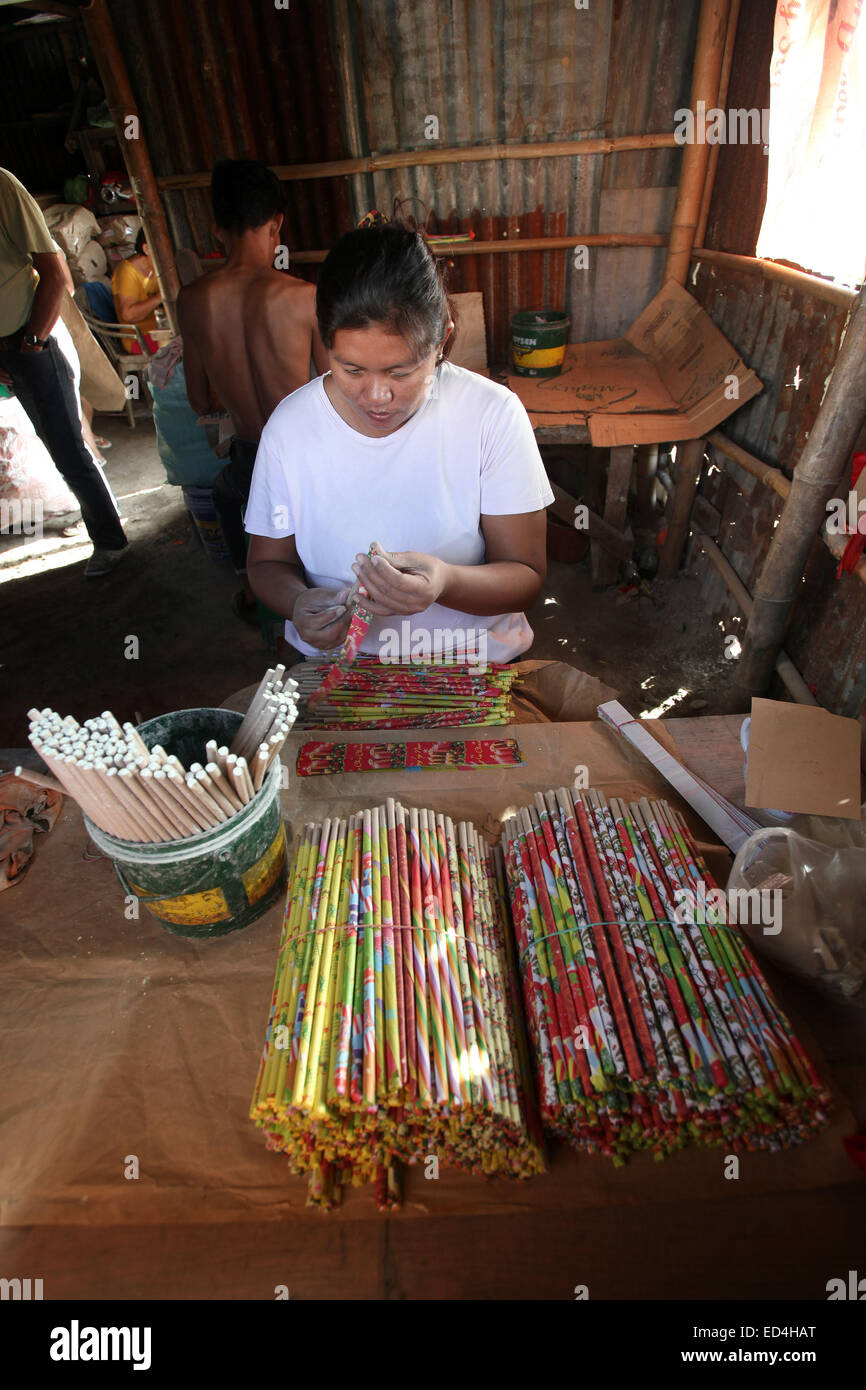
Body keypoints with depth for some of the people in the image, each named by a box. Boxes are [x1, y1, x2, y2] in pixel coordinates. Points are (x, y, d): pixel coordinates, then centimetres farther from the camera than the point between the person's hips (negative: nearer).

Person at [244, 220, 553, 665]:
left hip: (473, 662, 0)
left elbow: (526, 575, -9)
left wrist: (445, 583, -31)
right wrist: (297, 603, -18)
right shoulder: (288, 425, -4)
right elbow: (268, 563, 6)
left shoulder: (493, 414, -10)